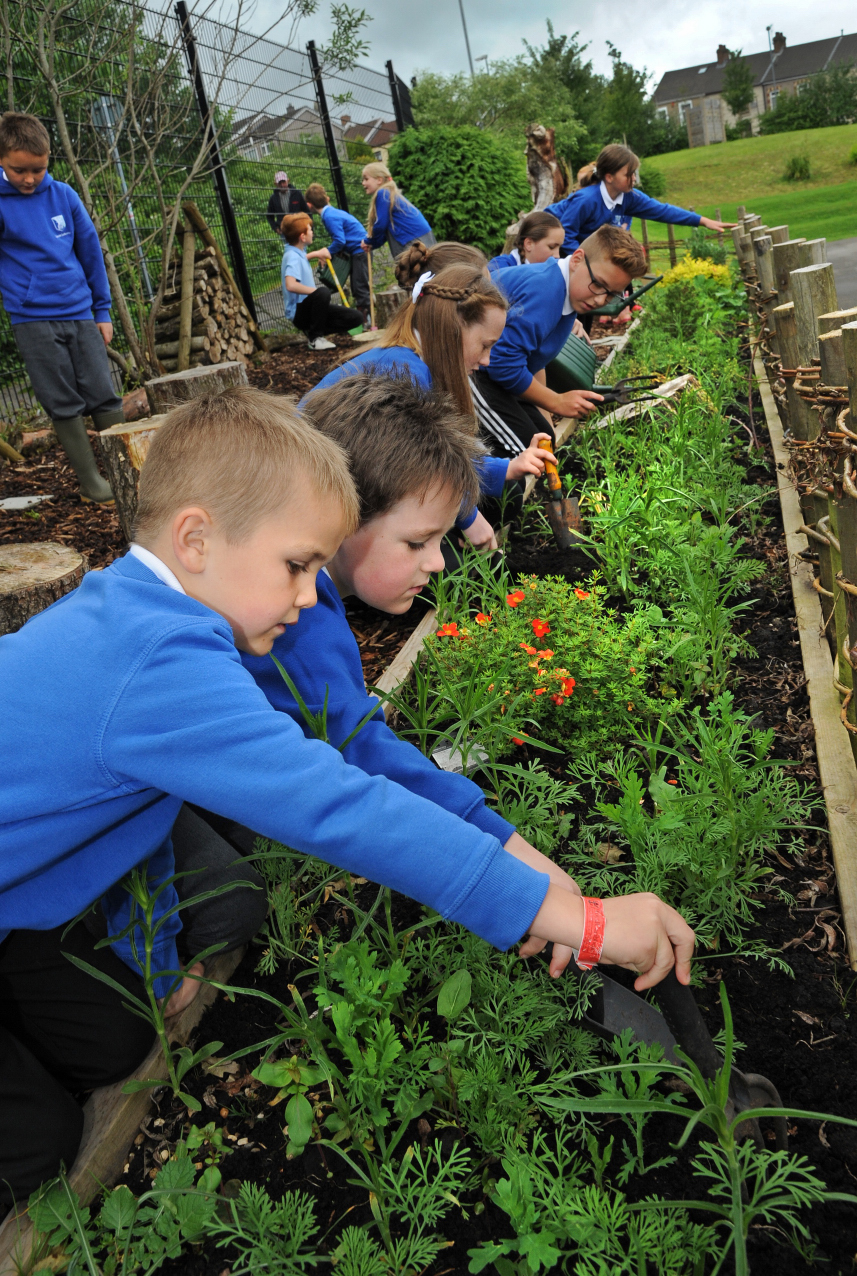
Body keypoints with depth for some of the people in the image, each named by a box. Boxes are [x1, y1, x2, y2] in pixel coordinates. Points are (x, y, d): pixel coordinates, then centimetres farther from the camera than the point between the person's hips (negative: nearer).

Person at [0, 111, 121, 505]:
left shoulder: (63, 195, 3)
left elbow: (91, 252, 11)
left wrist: (103, 310, 11)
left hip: (79, 313, 3)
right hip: (32, 320, -2)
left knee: (104, 396, 2)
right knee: (64, 406, 2)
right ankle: (90, 481, 11)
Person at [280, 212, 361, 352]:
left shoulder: (298, 252, 11)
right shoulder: (293, 256, -19)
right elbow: (290, 285, -38)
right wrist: (319, 291, -29)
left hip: (310, 306, 9)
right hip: (299, 312, -9)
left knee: (356, 318, -1)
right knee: (323, 292, -41)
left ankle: (313, 331, 4)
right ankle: (315, 338, -23)